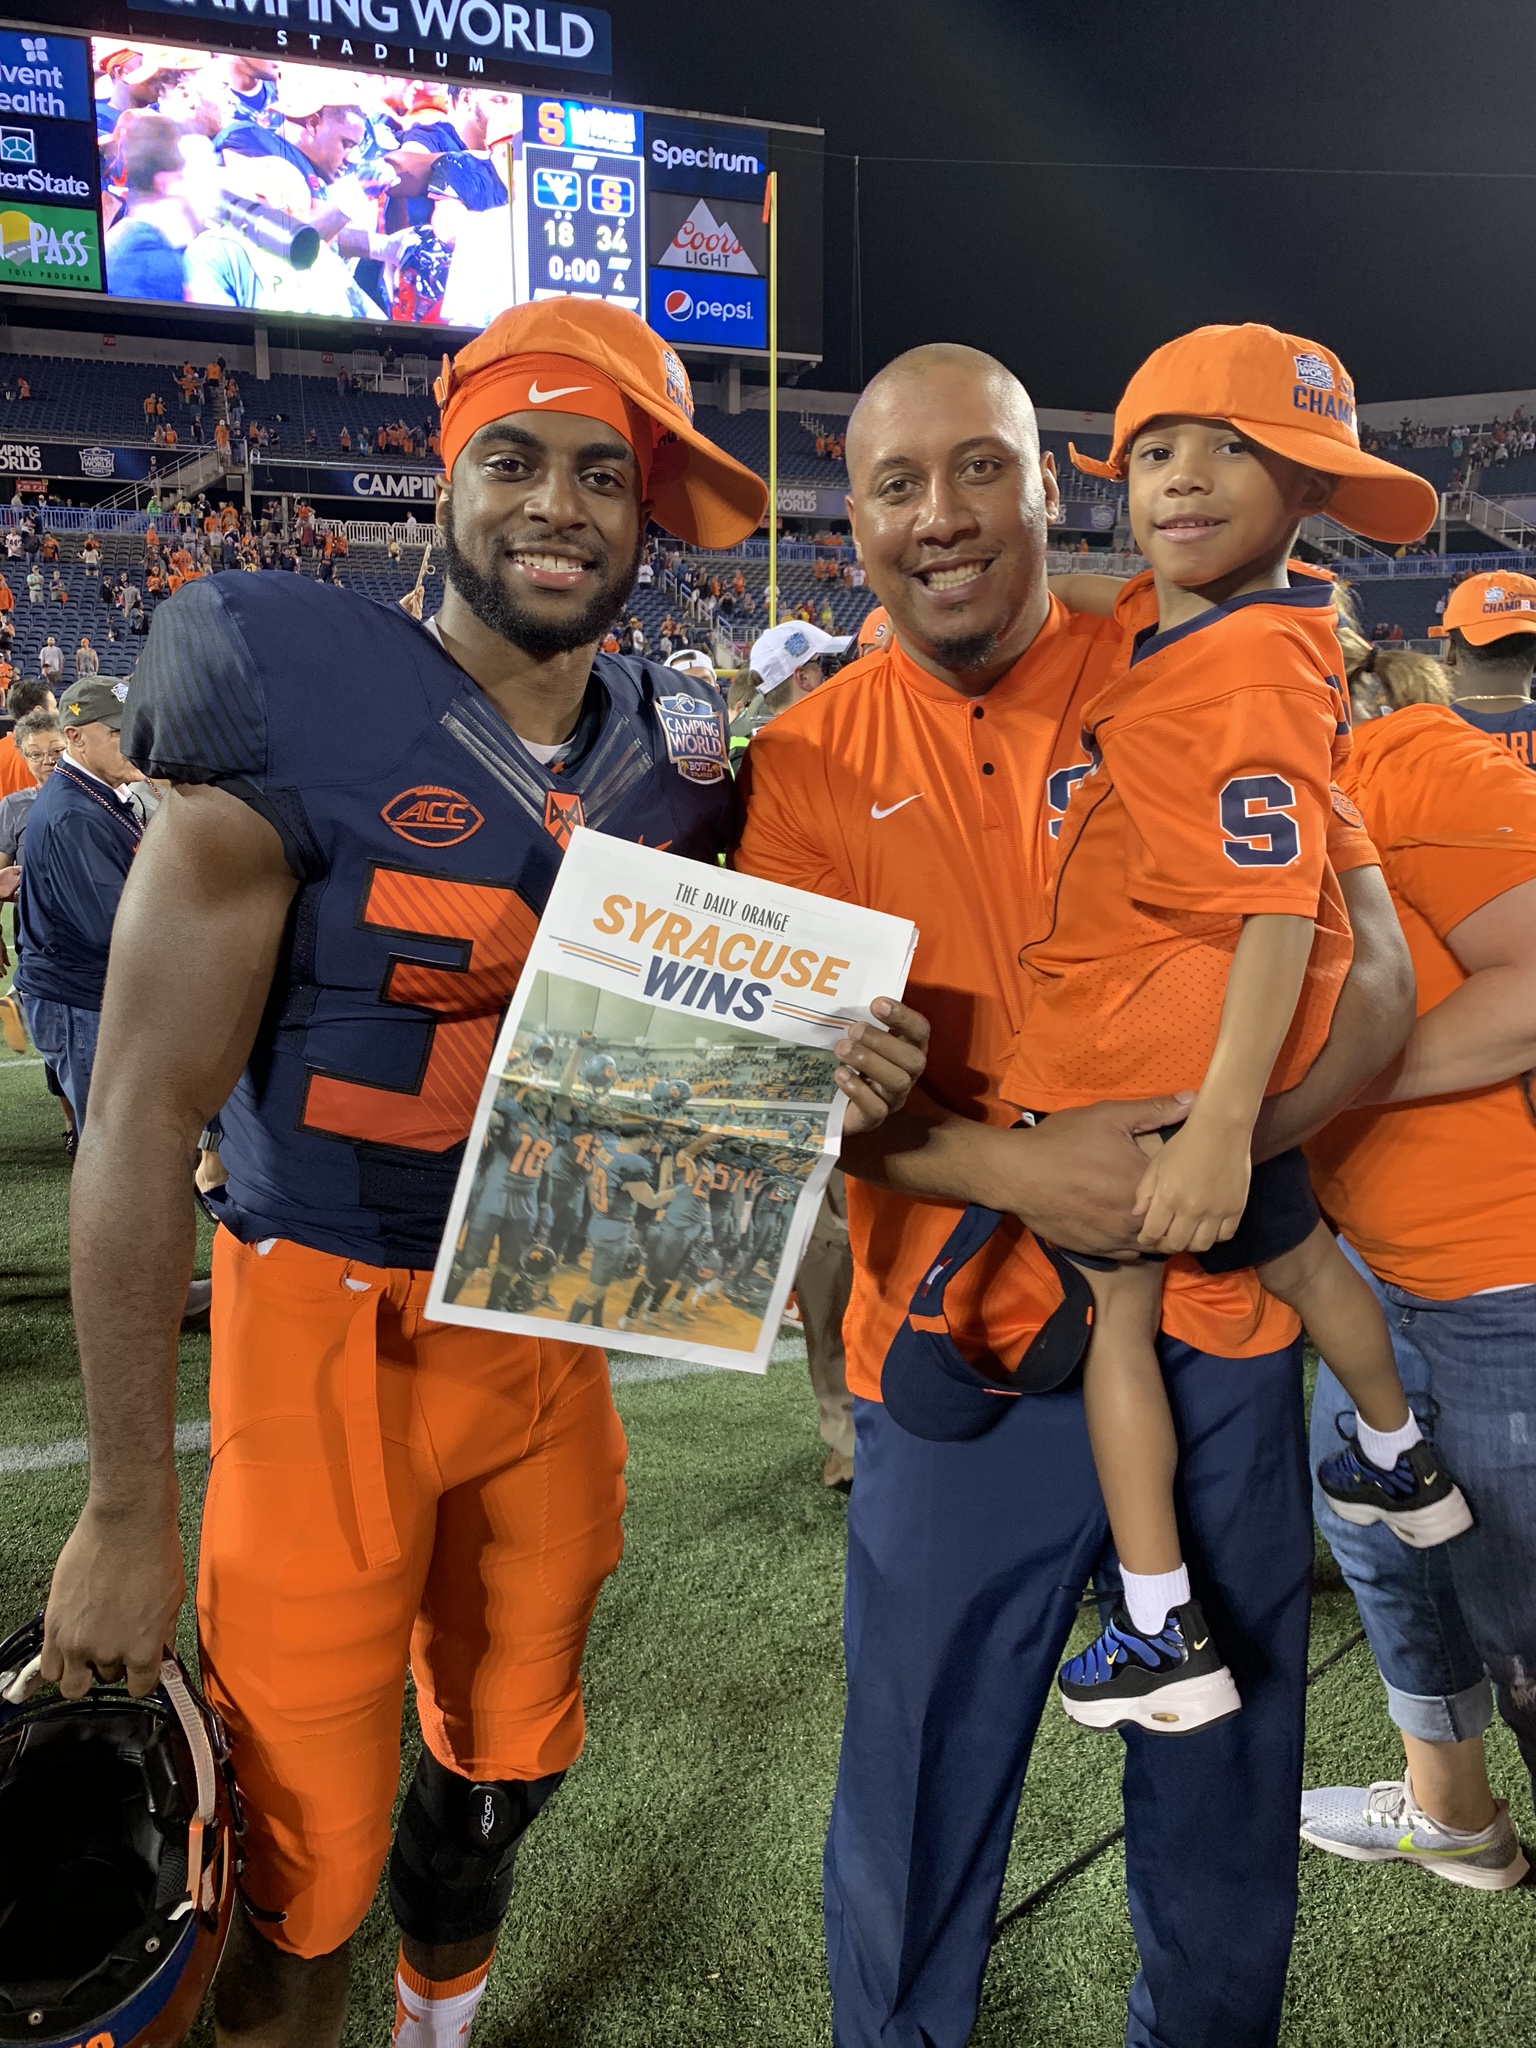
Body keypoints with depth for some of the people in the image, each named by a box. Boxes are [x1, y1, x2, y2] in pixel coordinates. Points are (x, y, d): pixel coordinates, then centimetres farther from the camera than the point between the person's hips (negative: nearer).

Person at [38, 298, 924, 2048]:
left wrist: (811, 1079, -13)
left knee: (506, 1762, 22)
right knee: (308, 1855, 3)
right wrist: (126, 1506, -13)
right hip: (334, 1330, -5)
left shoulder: (673, 767, 1)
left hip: (554, 1328, 5)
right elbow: (142, 1120, -14)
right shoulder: (295, 720, -16)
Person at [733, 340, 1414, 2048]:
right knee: (919, 1798, 12)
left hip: (1216, 1328, 1)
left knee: (1224, 1794, 17)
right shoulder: (807, 762, 0)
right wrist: (1012, 1166, -19)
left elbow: (1369, 978, -2)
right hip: (957, 1342, 0)